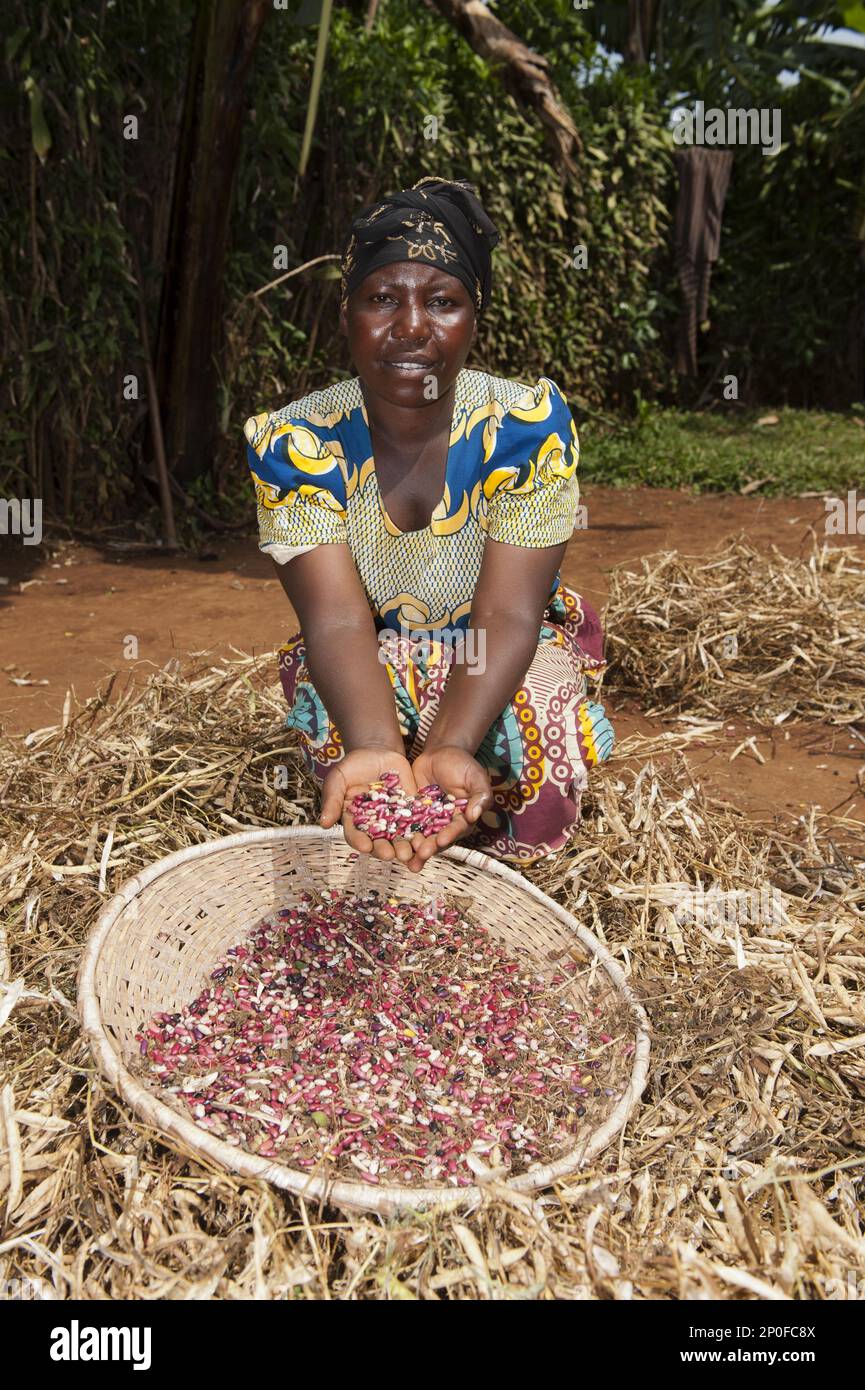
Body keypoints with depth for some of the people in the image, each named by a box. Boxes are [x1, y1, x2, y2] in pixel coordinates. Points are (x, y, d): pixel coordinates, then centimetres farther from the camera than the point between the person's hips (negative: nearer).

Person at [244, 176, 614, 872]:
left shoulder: (529, 425, -20)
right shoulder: (294, 443, -18)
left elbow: (508, 614, -26)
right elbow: (337, 620, -27)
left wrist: (450, 747, -45)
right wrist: (375, 749, -48)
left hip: (498, 656, 0)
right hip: (370, 657, 0)